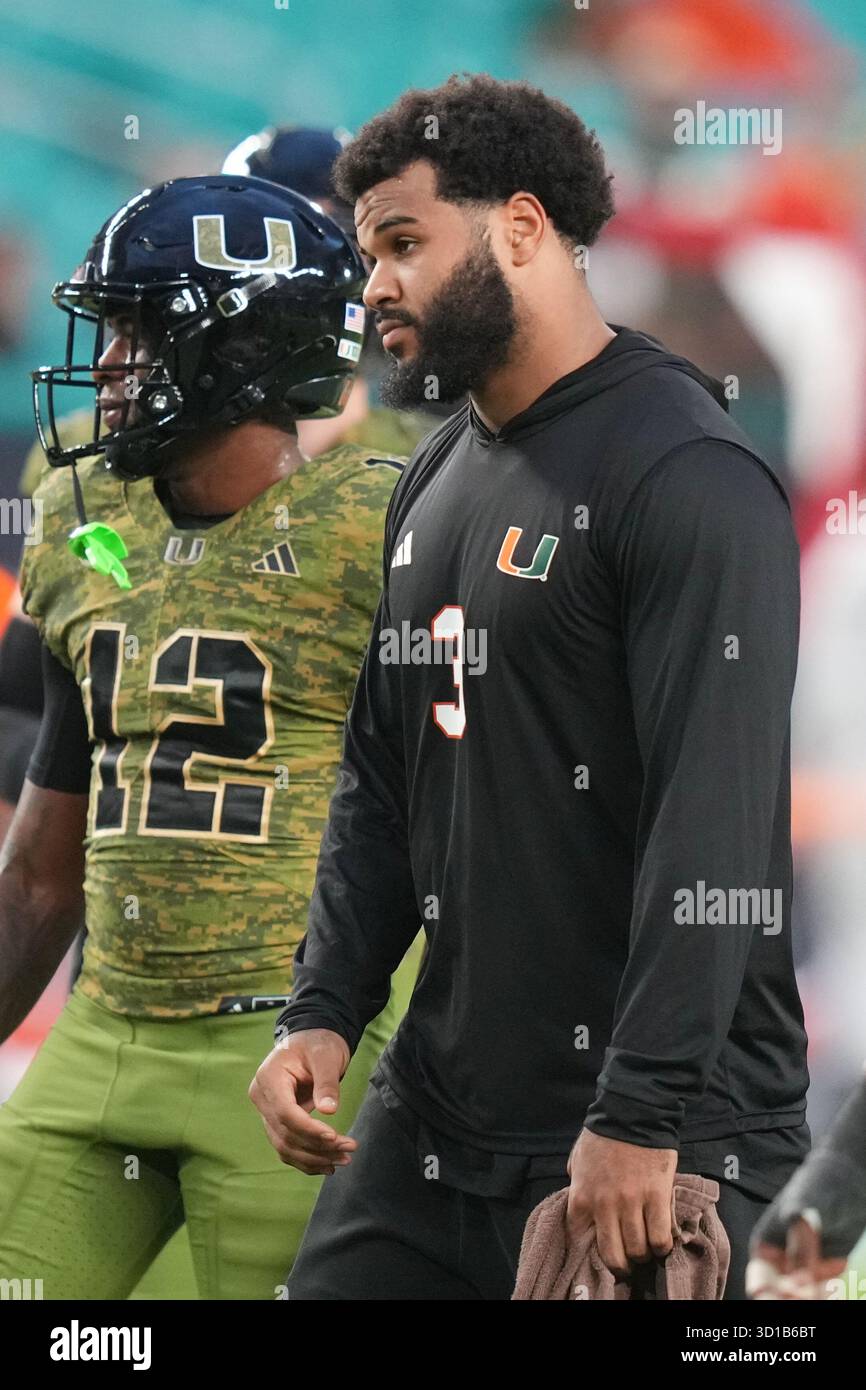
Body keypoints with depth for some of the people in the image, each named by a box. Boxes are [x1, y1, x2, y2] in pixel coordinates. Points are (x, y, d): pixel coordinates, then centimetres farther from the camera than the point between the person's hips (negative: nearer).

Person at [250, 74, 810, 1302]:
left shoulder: (688, 476, -13)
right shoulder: (436, 485, 15)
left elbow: (715, 825, -21)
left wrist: (644, 1119, -25)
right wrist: (322, 1012, 6)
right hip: (437, 1112, 8)